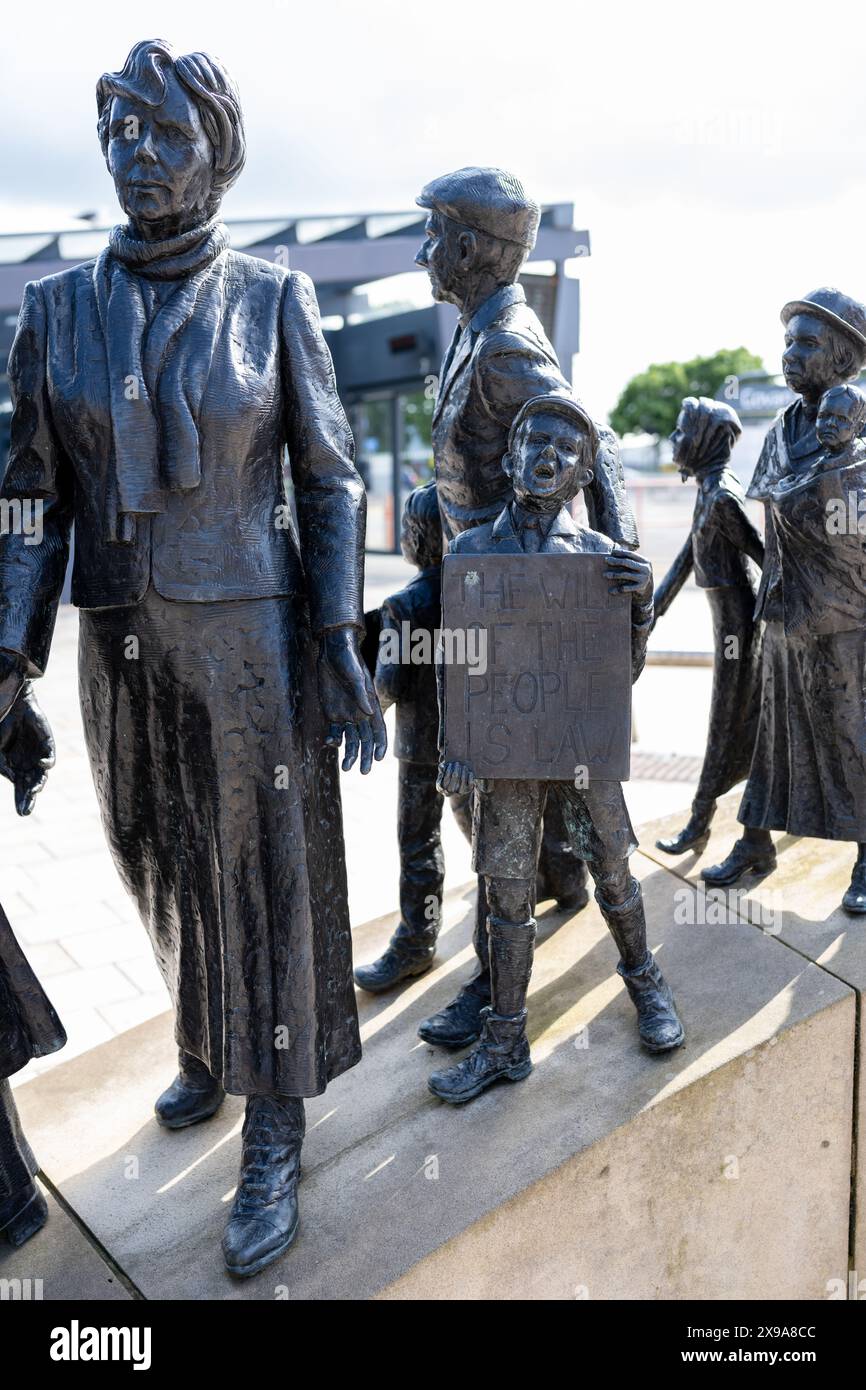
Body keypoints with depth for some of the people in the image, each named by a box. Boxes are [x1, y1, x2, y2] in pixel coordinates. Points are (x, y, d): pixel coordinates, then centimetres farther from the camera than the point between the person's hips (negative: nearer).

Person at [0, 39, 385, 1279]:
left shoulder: (273, 301, -4)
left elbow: (328, 479, -2)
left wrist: (343, 650, -9)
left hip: (250, 641, -3)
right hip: (122, 648, 4)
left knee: (267, 884, 4)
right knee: (171, 876, 19)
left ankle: (274, 1141, 20)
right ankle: (210, 1051, 45)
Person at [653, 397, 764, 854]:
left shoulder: (722, 496, -20)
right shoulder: (708, 488, 10)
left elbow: (762, 552, -19)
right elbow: (689, 551, 17)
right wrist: (656, 605, 18)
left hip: (737, 618, -10)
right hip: (731, 615, 10)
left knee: (726, 723, -1)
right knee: (756, 716, 17)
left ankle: (699, 824, 8)